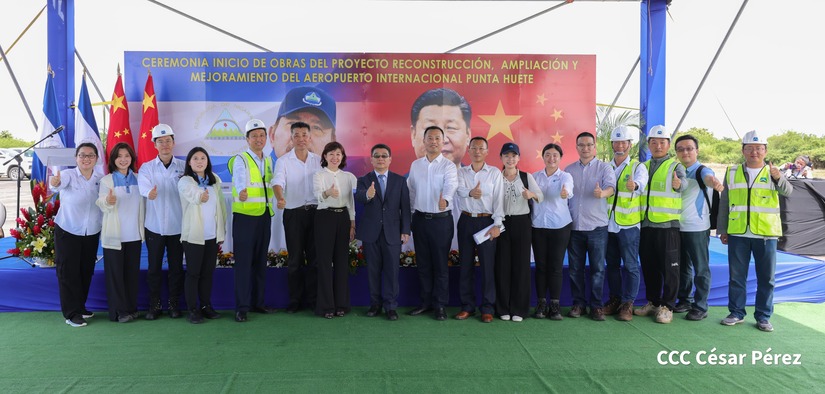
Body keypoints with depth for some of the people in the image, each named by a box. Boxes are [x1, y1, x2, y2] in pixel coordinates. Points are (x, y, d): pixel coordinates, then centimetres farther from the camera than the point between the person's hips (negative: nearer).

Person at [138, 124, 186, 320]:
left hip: (177, 226, 0)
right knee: (154, 267, 8)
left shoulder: (183, 167, 4)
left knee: (176, 267, 8)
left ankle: (174, 304, 22)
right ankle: (154, 305, 21)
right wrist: (150, 192, -42)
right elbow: (143, 185, -19)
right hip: (154, 225, 0)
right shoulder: (146, 167, 1)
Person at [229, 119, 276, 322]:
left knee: (260, 261, 12)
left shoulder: (268, 161, 12)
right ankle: (241, 307, 4)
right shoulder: (240, 160, -9)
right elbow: (240, 180, -28)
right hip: (244, 216, -6)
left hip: (264, 215, 6)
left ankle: (259, 302, 22)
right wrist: (242, 193, -47)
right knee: (243, 262, -3)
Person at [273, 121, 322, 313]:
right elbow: (278, 182, -17)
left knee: (314, 257, 6)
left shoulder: (318, 160, 8)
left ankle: (312, 299, 17)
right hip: (293, 213, -2)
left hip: (315, 211, 2)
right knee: (295, 258, 4)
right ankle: (295, 300, 15)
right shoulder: (283, 161, -2)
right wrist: (280, 198, -38)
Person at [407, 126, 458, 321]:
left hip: (441, 219, -4)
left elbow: (450, 185, -24)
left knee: (440, 264, 2)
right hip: (420, 219, 4)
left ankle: (440, 305, 13)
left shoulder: (448, 166, -5)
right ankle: (426, 302, 23)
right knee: (423, 263, 11)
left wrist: (445, 199, -45)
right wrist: (410, 214, 8)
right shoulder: (415, 165, 8)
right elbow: (410, 191, 13)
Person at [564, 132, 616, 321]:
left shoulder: (604, 168, 0)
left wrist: (603, 193, -42)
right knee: (575, 268, 7)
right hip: (574, 227, 3)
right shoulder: (569, 170, 10)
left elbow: (611, 186, -18)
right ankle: (578, 303, 19)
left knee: (598, 268, 2)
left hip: (597, 227, -2)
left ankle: (596, 305, 13)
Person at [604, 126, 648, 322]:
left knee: (630, 265, -1)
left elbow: (641, 181, -24)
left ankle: (628, 303, 8)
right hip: (608, 223, 4)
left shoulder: (638, 167, -1)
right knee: (612, 263, 12)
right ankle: (615, 299, 24)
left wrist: (635, 185, -46)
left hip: (628, 224, -4)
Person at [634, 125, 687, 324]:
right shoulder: (643, 167, 14)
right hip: (646, 224, 5)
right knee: (649, 266, 12)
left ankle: (667, 306, 9)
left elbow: (683, 183, -23)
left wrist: (679, 184, -46)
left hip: (668, 225, -5)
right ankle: (652, 302, 25)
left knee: (669, 268, 0)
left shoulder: (675, 166, -2)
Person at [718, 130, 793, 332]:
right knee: (736, 276, 7)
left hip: (766, 234, -1)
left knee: (767, 278, 5)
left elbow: (788, 192, -15)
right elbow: (724, 203, 10)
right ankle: (736, 313, 19)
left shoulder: (772, 173, 4)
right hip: (737, 234, 1)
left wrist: (779, 178, -36)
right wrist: (722, 230, 7)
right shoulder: (732, 172, 7)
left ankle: (763, 317, 17)